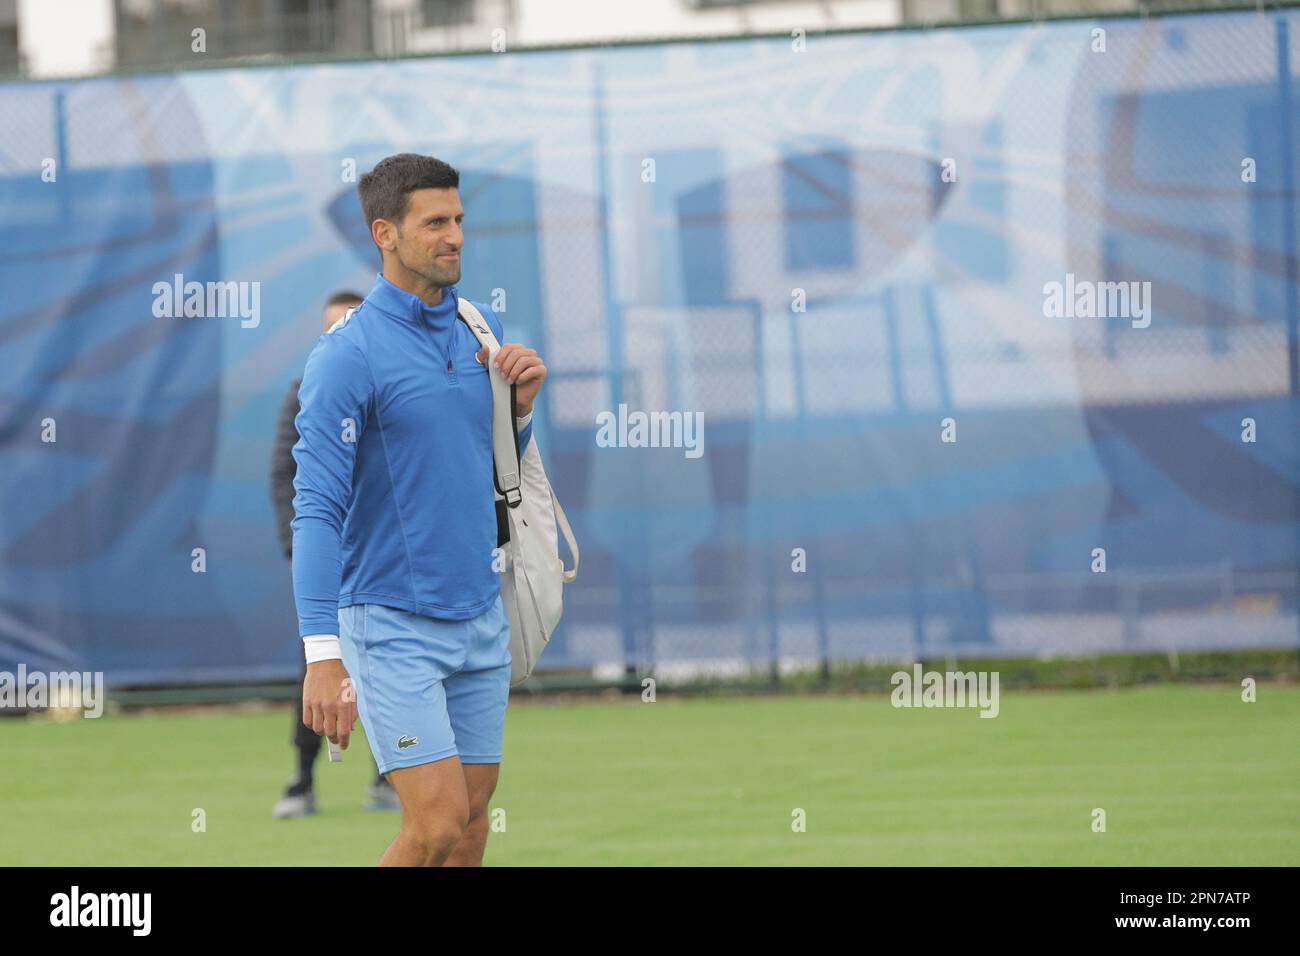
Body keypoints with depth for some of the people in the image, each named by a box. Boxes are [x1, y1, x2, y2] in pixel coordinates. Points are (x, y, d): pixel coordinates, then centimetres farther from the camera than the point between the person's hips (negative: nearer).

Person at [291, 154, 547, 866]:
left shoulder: (481, 329, 8)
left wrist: (521, 405, -2)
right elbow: (316, 509, -19)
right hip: (393, 626, -7)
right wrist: (322, 657, -27)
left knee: (472, 819, 6)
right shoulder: (348, 354, -14)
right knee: (438, 822, -13)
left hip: (481, 616, 7)